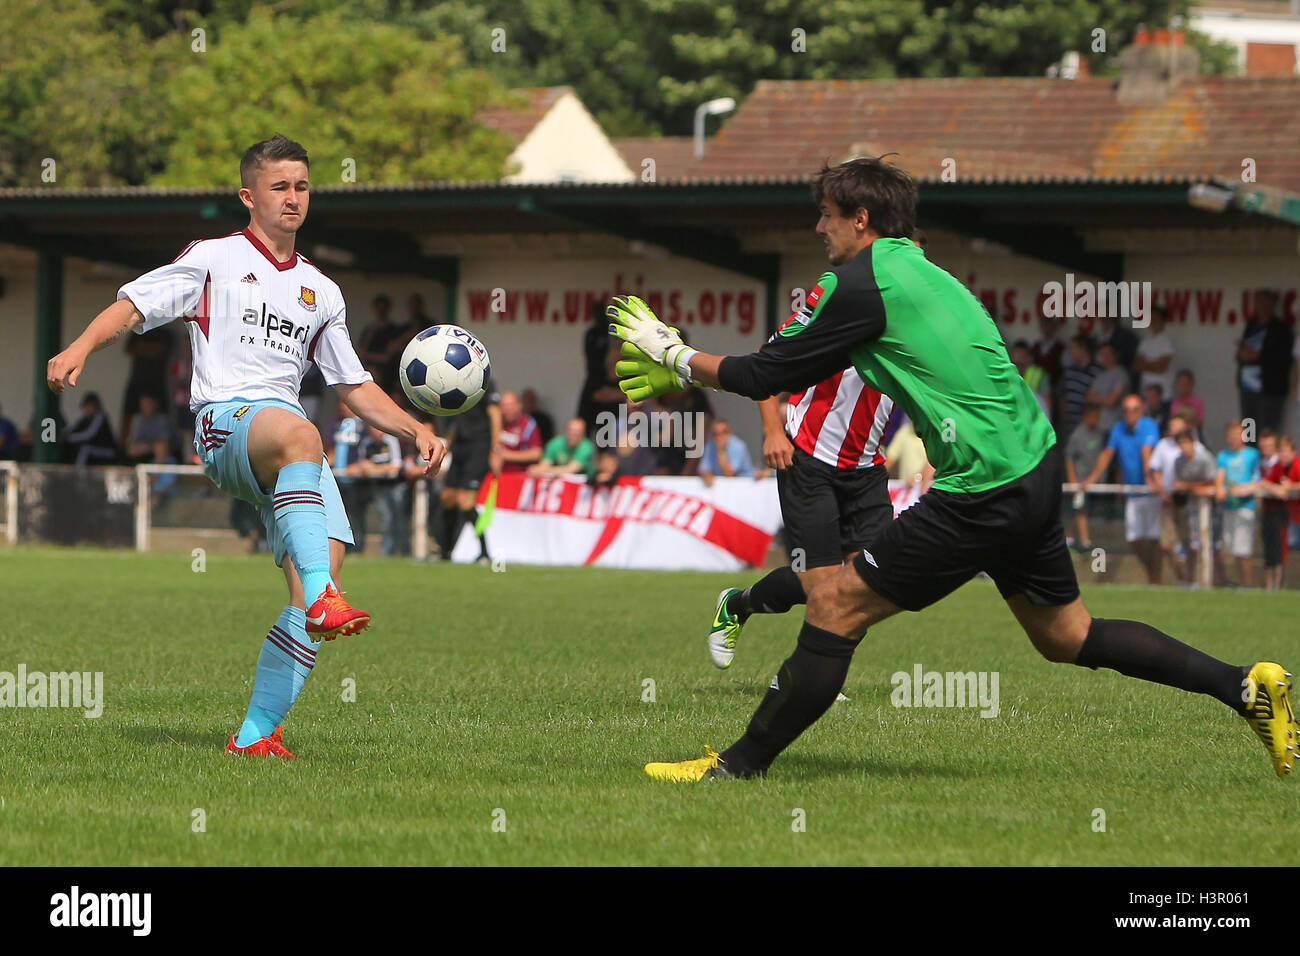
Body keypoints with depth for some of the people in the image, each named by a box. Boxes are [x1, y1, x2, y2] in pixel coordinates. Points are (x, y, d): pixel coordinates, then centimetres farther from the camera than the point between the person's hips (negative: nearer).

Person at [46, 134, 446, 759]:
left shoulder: (320, 292, 27)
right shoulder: (214, 259, 14)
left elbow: (354, 387, 30)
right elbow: (136, 304, 7)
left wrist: (415, 430, 16)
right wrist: (82, 346, -12)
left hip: (292, 448, 5)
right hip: (225, 423, -5)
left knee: (321, 575, -15)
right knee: (299, 435, -41)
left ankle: (256, 734, -10)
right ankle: (320, 595, -58)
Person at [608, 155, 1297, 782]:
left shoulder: (862, 284, -11)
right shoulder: (912, 271, 17)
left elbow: (768, 376, -6)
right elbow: (799, 362, 24)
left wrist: (673, 354, 9)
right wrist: (684, 375, 25)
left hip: (985, 493, -9)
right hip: (1032, 467, 9)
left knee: (835, 606, -4)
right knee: (1066, 637, 20)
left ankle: (742, 764, 1)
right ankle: (1244, 686, 18)